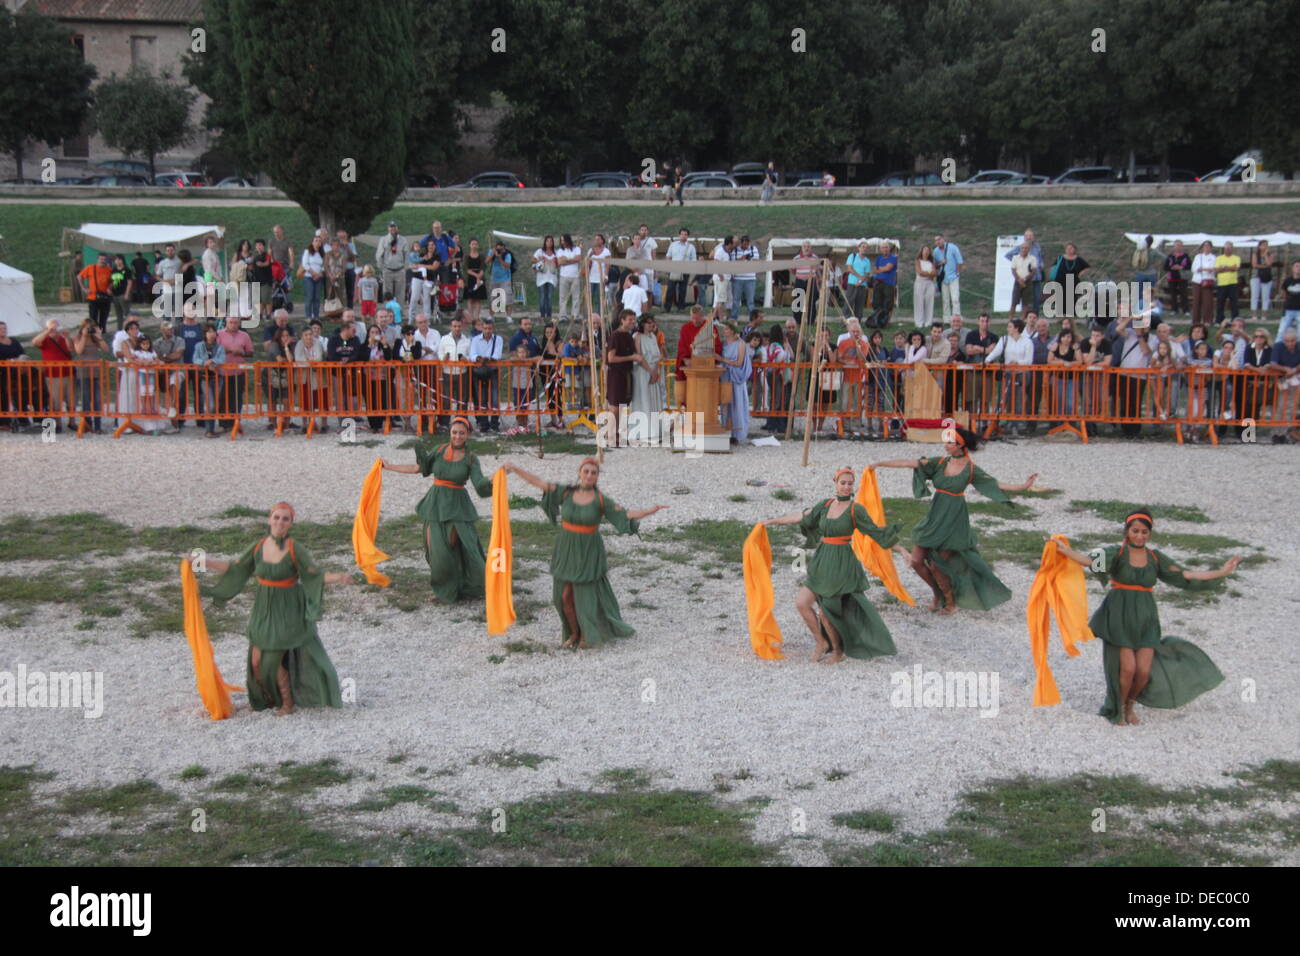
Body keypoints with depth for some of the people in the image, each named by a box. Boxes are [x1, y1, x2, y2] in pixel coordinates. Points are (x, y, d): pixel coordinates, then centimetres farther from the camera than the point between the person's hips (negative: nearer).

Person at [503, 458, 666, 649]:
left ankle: (587, 634, 24)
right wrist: (514, 469, -1)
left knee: (587, 595, 1)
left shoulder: (601, 500, -9)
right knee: (565, 595, 5)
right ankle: (574, 632, 27)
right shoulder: (566, 492, -3)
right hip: (566, 550, 3)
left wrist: (650, 511, -28)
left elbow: (625, 515, -14)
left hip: (589, 552, -2)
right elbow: (539, 483, 0)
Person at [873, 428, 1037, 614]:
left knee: (936, 567, -4)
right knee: (916, 561, 3)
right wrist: (880, 464, -3)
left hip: (953, 521, -5)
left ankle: (951, 602, 22)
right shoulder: (940, 463, 2)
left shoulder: (971, 469, -8)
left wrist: (1023, 486, -16)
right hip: (934, 517, 5)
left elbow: (996, 485, -5)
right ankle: (938, 594, 29)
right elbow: (911, 463, 0)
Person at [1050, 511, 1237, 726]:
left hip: (1145, 620, 3)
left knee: (1144, 671, -6)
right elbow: (1088, 560, -23)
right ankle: (1118, 708, 17)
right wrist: (1064, 549, -41)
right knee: (1127, 668, -13)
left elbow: (1186, 576, 6)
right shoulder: (1115, 553, -6)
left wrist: (1221, 573, 4)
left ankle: (1130, 704, 27)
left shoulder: (1155, 558, 7)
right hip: (1119, 618, -3)